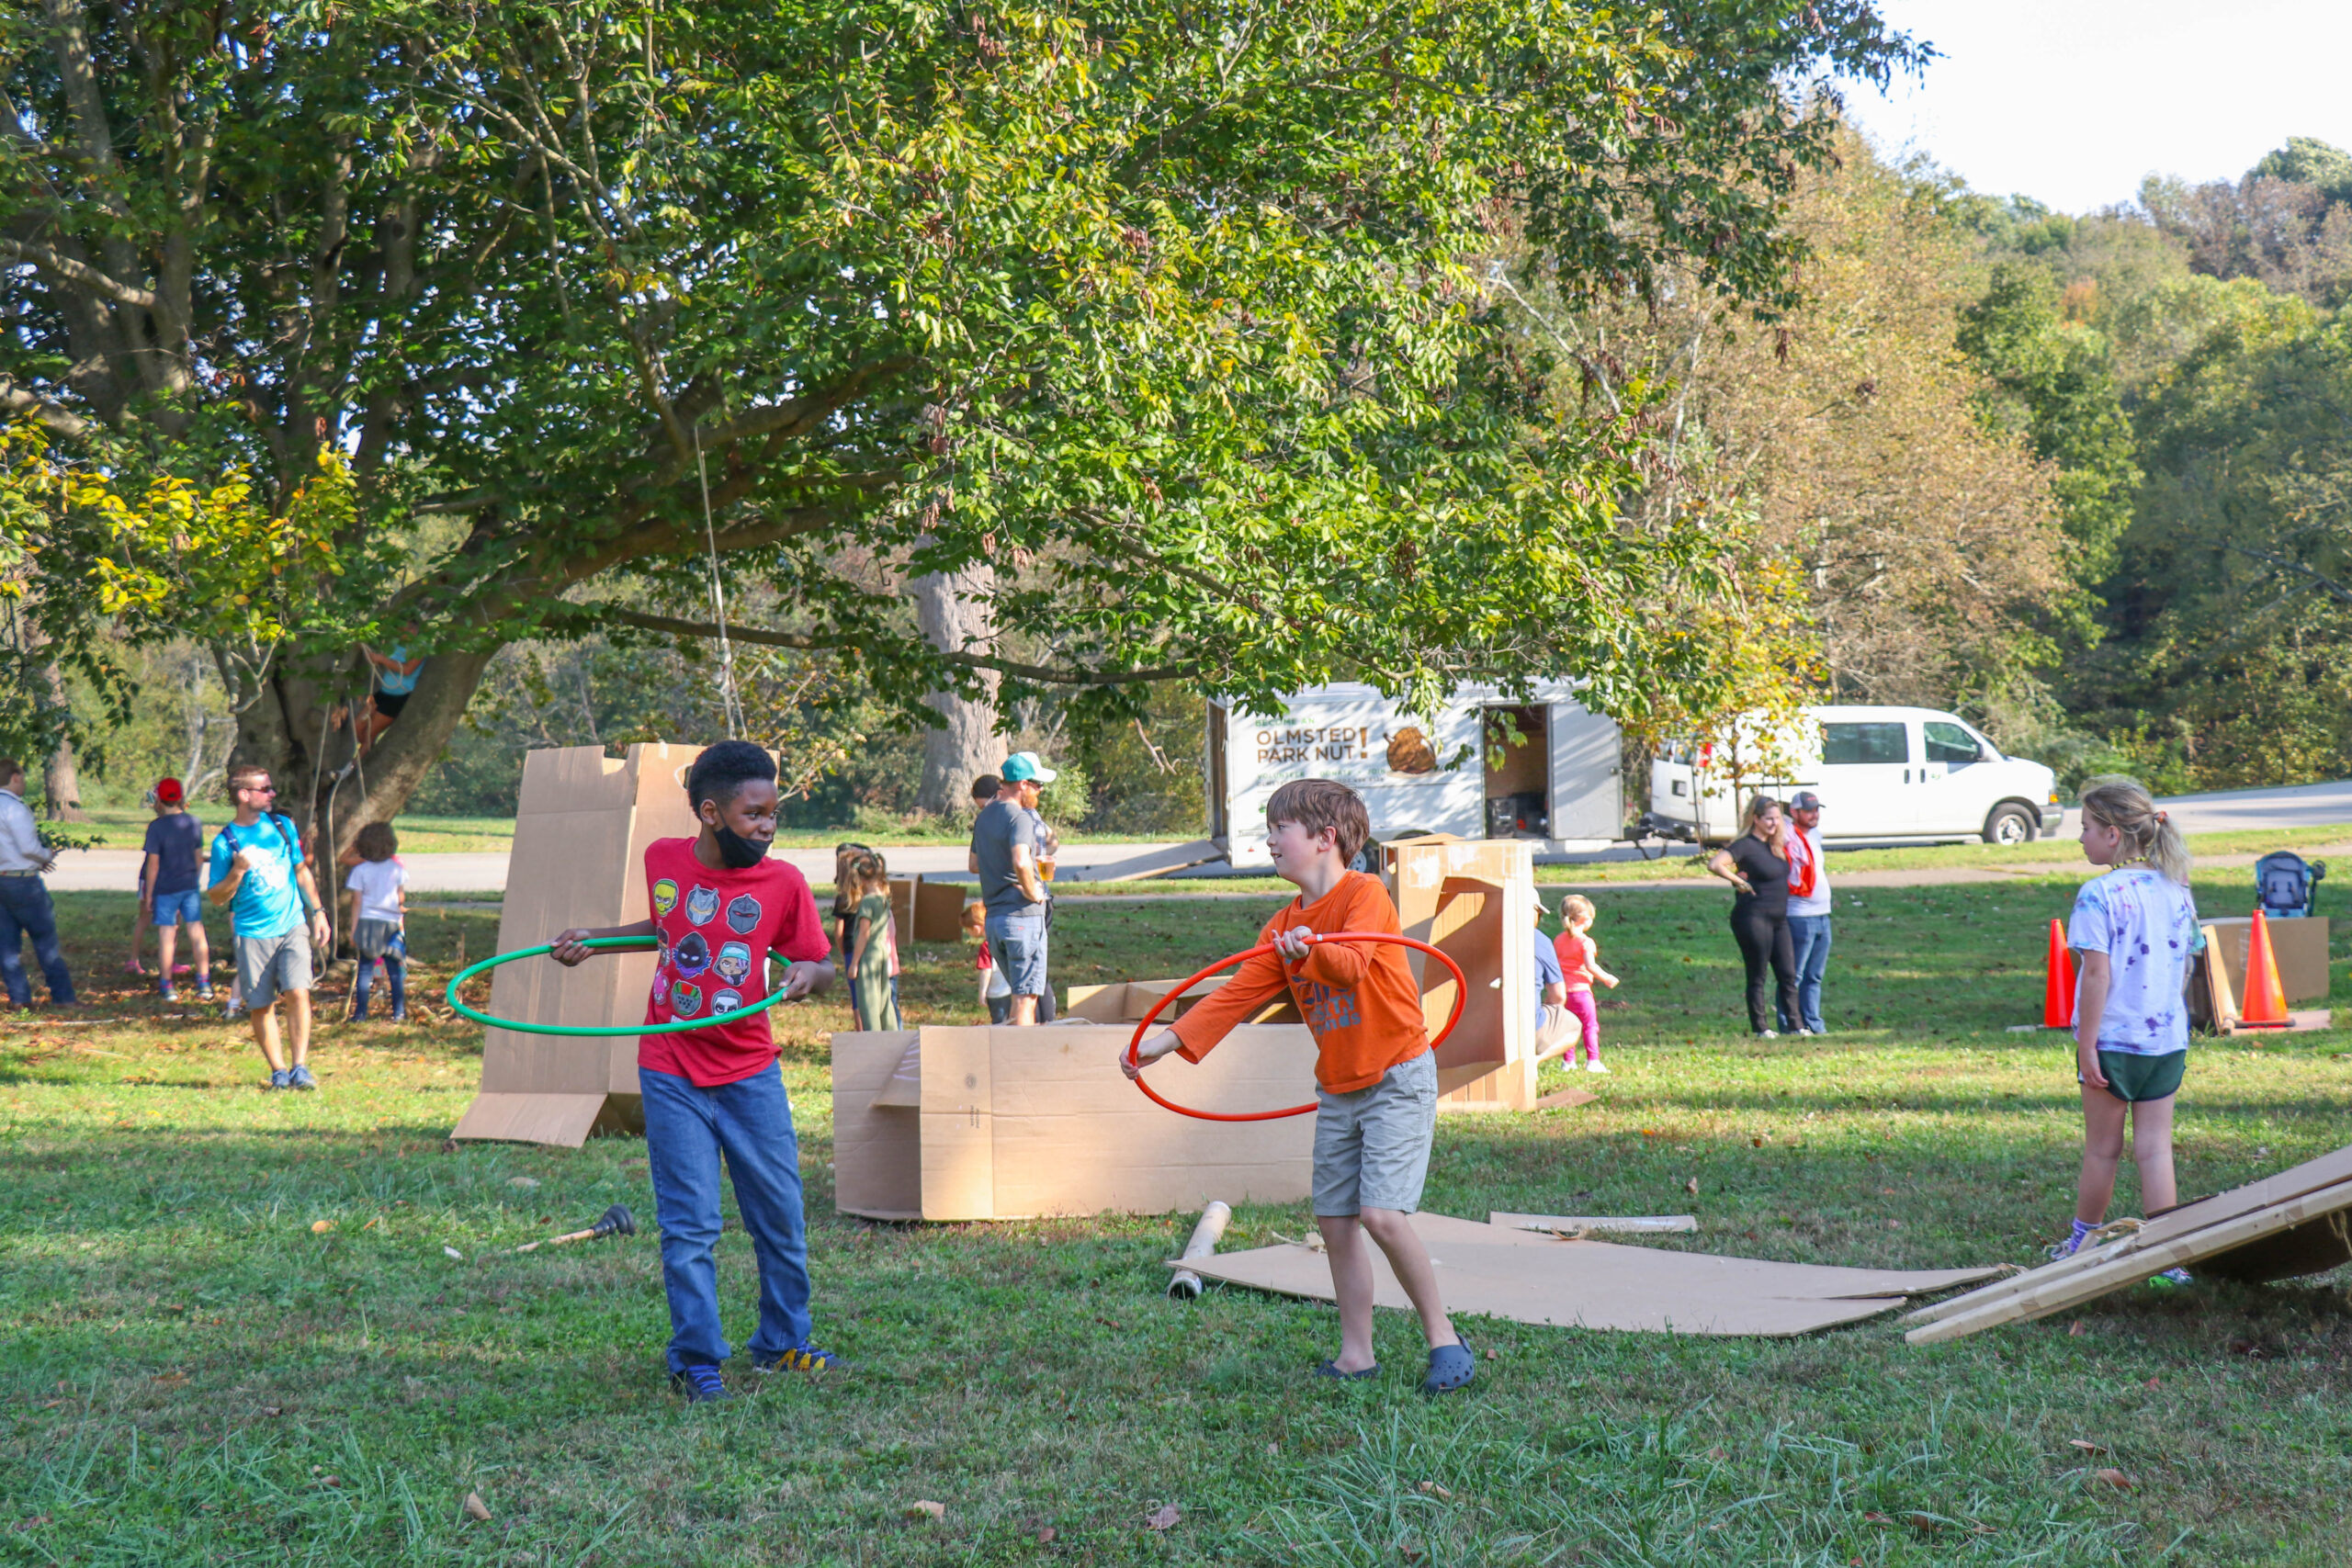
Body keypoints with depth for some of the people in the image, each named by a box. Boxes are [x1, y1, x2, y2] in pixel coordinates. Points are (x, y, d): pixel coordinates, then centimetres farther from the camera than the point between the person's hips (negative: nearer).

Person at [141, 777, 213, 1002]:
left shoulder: (157, 827, -14)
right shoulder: (193, 822, 0)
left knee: (166, 936, 3)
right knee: (197, 933, 9)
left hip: (166, 888, -4)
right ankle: (204, 984, 13)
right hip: (191, 885, 4)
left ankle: (167, 987, 7)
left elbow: (153, 864, -12)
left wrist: (148, 894, -4)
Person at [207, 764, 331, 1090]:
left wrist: (318, 911, 15)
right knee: (260, 1006, 2)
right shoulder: (225, 842, -3)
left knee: (298, 992, -14)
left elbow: (301, 871, 20)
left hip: (292, 927, 2)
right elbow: (216, 897, -1)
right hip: (253, 935, -1)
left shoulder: (282, 826, 7)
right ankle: (278, 1070, 14)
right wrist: (236, 873, -19)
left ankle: (299, 1066, -10)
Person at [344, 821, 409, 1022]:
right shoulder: (397, 868, 0)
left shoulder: (360, 870, -4)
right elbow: (401, 898, 4)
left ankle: (360, 1013, 0)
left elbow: (357, 902, -4)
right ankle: (399, 1012, 9)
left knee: (365, 970, 2)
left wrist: (353, 930, -1)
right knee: (395, 971, 7)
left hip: (367, 923, -1)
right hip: (391, 923, 1)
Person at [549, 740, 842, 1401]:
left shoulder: (783, 883, -7)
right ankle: (697, 1361, 9)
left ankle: (783, 1342, 26)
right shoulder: (662, 860, -2)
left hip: (750, 1074, 0)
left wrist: (809, 973, -20)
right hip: (672, 1078, 0)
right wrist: (592, 939, 11)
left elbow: (823, 962, 2)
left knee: (781, 1217, 7)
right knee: (690, 1225, -1)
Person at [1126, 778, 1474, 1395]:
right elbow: (1237, 995, 4)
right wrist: (1168, 1041, -6)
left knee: (1382, 1214, -18)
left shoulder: (1366, 894, -12)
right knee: (1335, 1222, 6)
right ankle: (1356, 1356, 15)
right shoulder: (1283, 928, 9)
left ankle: (1443, 1338, -4)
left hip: (1398, 1077, -8)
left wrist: (1313, 951, -51)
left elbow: (1352, 964, -29)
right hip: (1337, 1089, 8)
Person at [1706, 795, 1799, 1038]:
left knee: (1788, 974, 7)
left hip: (1778, 918, 8)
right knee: (1758, 976, -1)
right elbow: (1714, 865, -24)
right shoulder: (1746, 845, -12)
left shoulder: (1775, 845, 12)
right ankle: (1760, 1027, 4)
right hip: (1754, 917, -8)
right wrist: (1740, 883, -16)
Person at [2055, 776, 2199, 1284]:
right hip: (2168, 1041, 5)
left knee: (2102, 1148, 9)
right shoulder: (2176, 891, 4)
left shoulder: (2099, 895, -15)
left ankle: (2083, 1243, 26)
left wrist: (2087, 1044, -13)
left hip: (2114, 1040, -5)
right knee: (2155, 1148, 7)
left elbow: (2097, 974, -17)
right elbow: (2183, 968, 11)